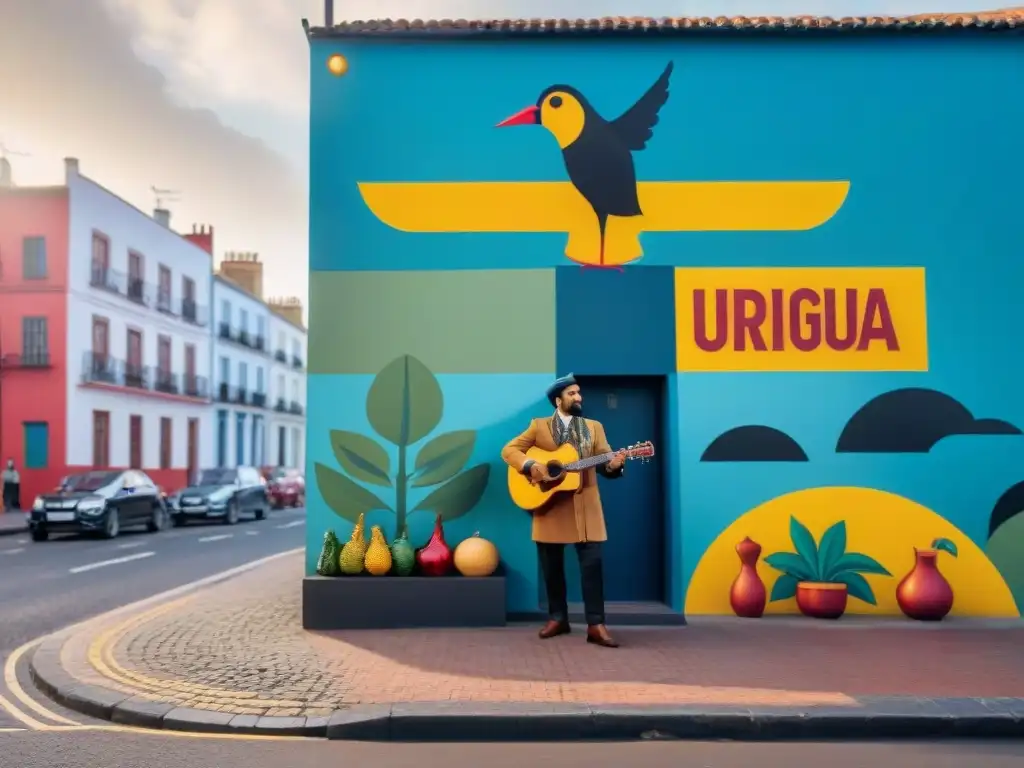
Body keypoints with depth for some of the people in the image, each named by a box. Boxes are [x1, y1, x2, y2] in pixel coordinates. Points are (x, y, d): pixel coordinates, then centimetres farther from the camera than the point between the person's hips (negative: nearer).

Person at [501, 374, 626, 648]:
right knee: (552, 566, 7)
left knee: (592, 563, -7)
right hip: (551, 505, 0)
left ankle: (596, 625, -2)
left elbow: (605, 462, 5)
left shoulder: (594, 427, 12)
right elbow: (509, 450, 1)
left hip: (585, 505, 1)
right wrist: (530, 466, -17)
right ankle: (558, 618, 22)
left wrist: (614, 464, -19)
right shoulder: (539, 426, 6)